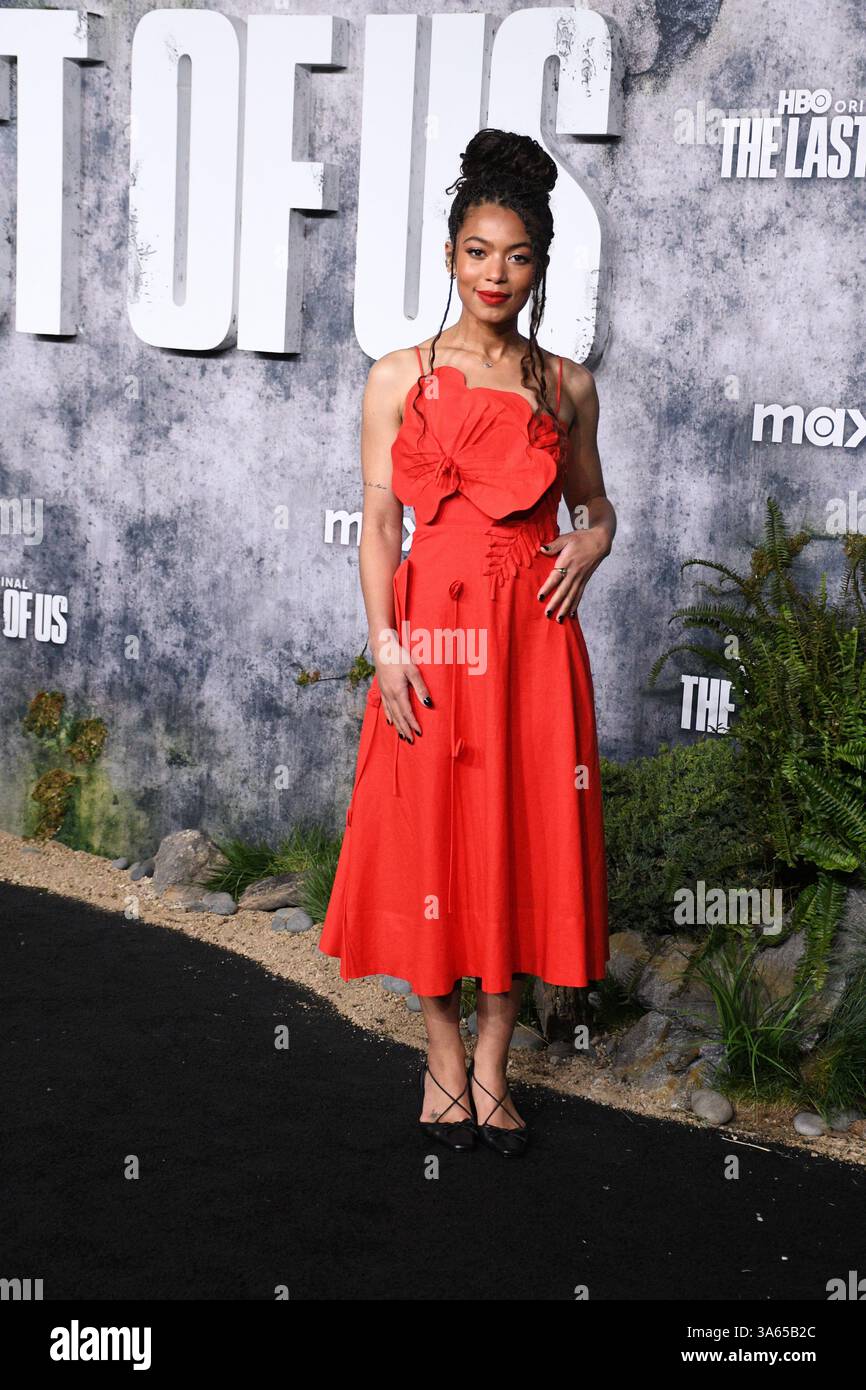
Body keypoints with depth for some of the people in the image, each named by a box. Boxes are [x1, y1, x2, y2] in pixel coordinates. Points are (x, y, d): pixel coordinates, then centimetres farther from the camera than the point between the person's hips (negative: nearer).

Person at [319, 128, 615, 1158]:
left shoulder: (565, 385, 9)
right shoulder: (399, 377, 3)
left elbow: (592, 497, 21)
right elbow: (378, 523, 0)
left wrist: (595, 539, -3)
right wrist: (386, 646, -10)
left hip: (535, 634, 2)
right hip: (433, 627, -2)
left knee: (525, 836, 4)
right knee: (431, 832, 3)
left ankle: (492, 1063, 17)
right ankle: (442, 1051, 20)